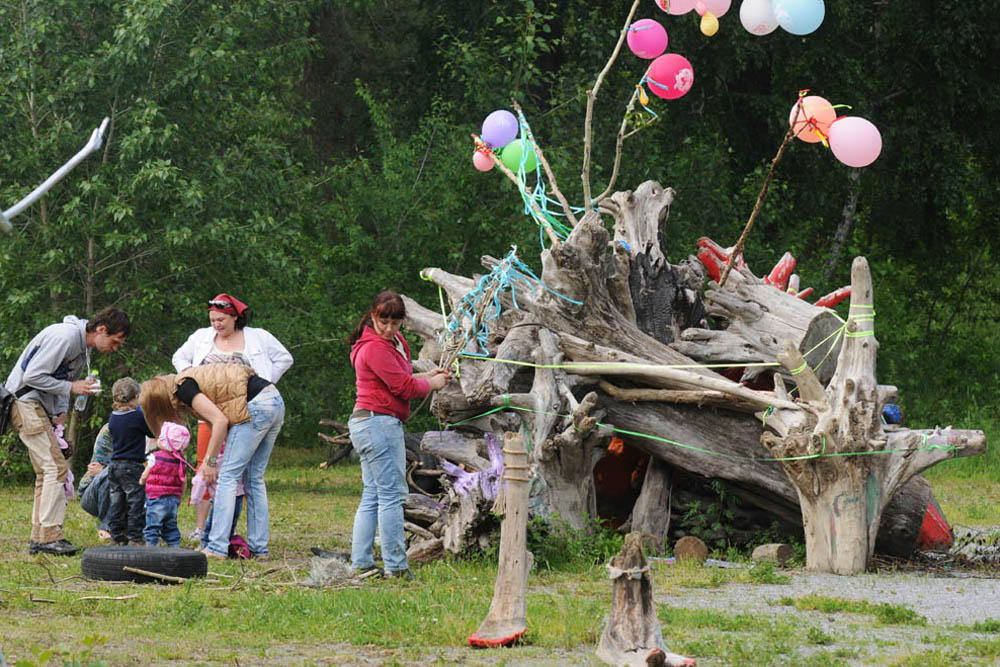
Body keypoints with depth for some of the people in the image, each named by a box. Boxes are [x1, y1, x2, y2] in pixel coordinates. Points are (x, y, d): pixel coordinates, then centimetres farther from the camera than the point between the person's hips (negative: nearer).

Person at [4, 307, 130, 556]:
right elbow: (32, 376, -21)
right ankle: (50, 536, -16)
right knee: (56, 467, -15)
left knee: (47, 471, 10)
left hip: (41, 406, 10)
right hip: (25, 402, -10)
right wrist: (70, 387, -18)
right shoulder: (65, 337, -20)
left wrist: (61, 412, 7)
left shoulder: (84, 347, 11)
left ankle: (39, 538, 12)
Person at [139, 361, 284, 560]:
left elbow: (220, 421, -13)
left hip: (256, 406, -9)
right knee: (254, 478, 13)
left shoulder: (182, 388, -6)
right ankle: (259, 548, 13)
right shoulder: (193, 378, 22)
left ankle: (217, 548, -6)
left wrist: (210, 461, -5)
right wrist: (209, 460, 27)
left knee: (228, 475, -4)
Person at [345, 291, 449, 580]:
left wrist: (425, 376, 9)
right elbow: (403, 386, -17)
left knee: (372, 497, 11)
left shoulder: (393, 342, 17)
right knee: (392, 495, -8)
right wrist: (432, 384, 0)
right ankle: (396, 566, -6)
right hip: (380, 422, -11)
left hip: (366, 423, 11)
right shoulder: (375, 347, -15)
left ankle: (361, 562, 11)